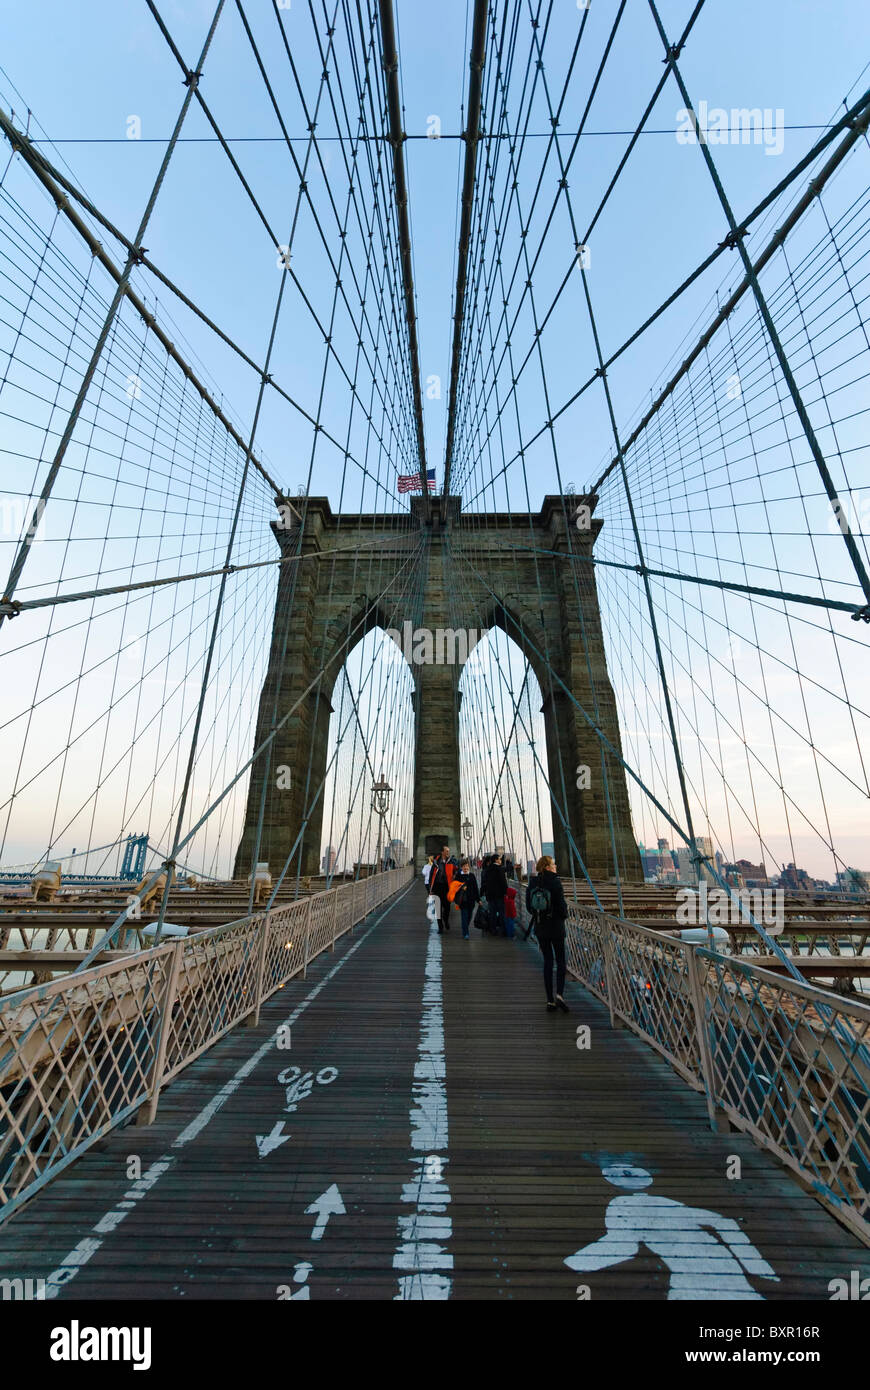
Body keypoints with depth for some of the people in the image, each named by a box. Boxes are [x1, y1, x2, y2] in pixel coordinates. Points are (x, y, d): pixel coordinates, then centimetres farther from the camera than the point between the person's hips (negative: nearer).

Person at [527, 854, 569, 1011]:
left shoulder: (533, 882, -2)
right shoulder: (555, 882, -17)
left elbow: (528, 905, 3)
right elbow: (562, 904, -14)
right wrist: (564, 915, 6)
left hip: (540, 927, 4)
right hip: (556, 927, -4)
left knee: (547, 960, 13)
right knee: (560, 960, 11)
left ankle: (550, 1000, 14)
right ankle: (559, 994, -5)